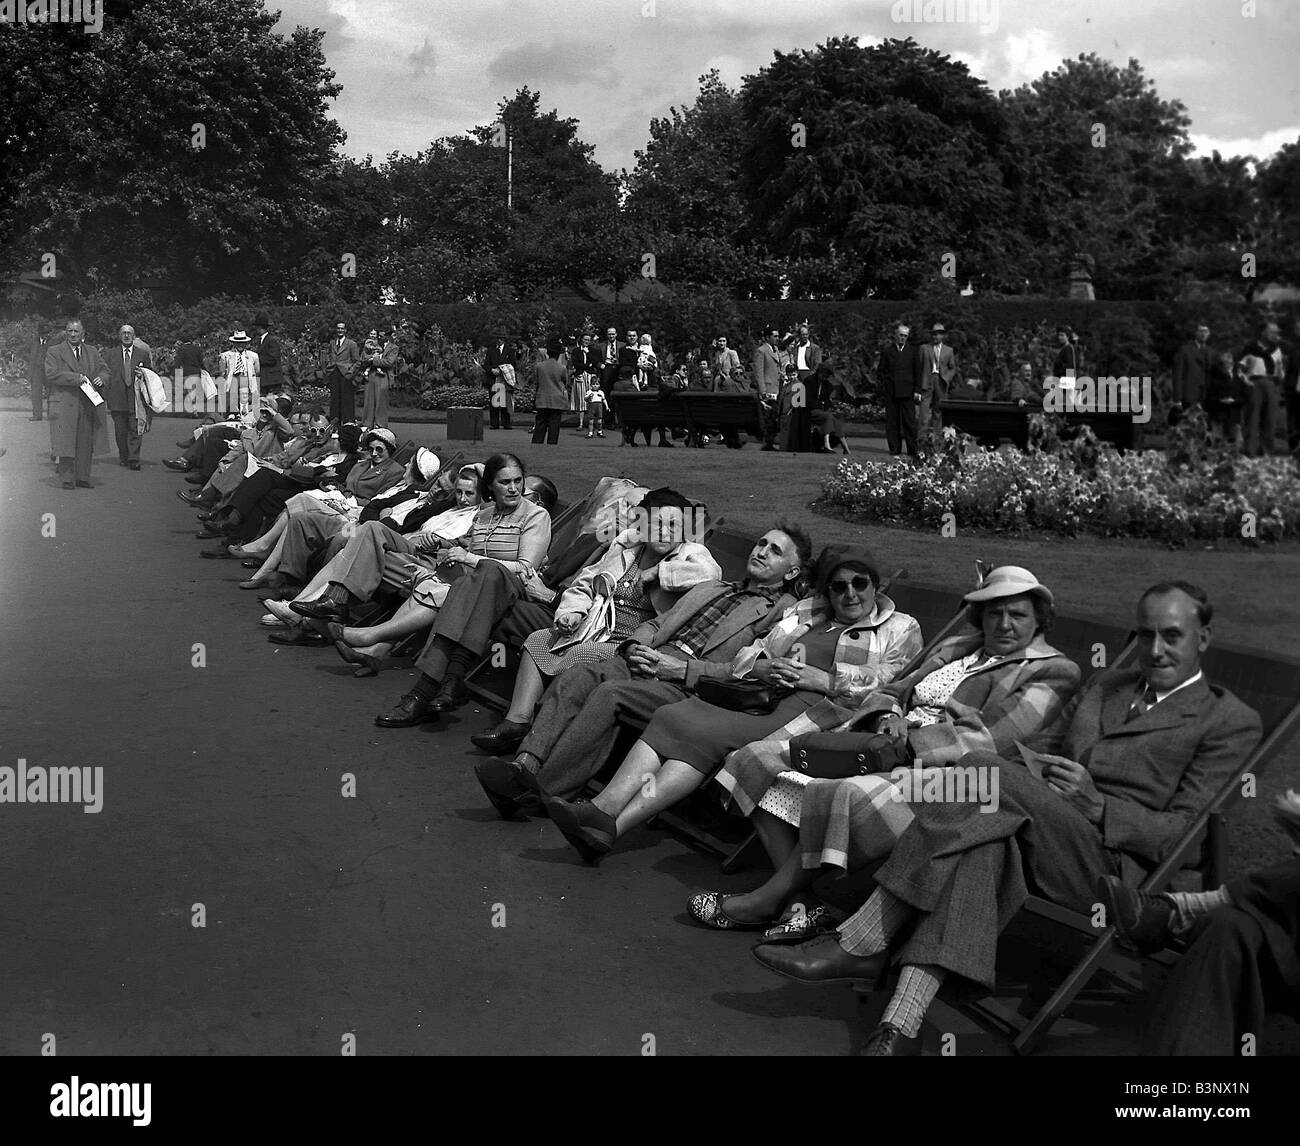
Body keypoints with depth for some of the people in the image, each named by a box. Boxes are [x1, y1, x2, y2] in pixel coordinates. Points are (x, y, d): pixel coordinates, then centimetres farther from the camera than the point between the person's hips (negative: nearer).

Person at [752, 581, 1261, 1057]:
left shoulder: (1232, 722, 8)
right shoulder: (1105, 685, 28)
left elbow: (1185, 832, -1)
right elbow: (1038, 749, 24)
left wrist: (1096, 805, -15)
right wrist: (1027, 775, 0)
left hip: (1113, 862, -5)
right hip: (1033, 833, 5)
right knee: (983, 837, -33)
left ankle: (861, 944, -27)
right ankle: (902, 1023, -42)